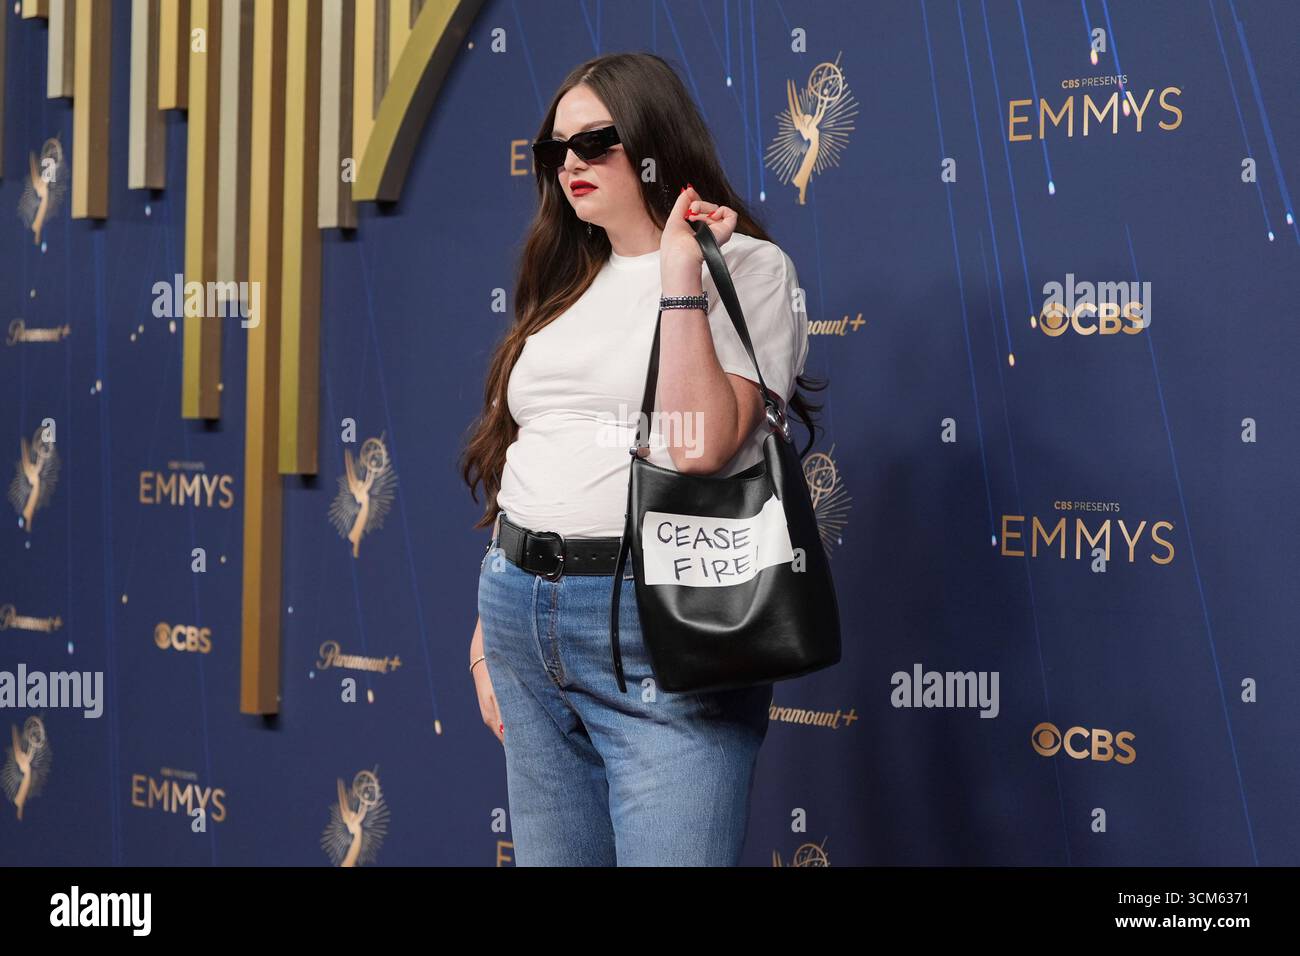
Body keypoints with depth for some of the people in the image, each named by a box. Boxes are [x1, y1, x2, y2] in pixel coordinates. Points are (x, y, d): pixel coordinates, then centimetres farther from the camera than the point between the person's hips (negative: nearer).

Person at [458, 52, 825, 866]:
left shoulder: (746, 267, -4)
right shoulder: (564, 284, 17)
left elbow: (697, 446, -17)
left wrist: (682, 274, -15)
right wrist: (490, 625, 16)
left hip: (660, 623, -6)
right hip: (524, 613, 7)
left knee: (669, 849, -8)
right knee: (548, 853, 11)